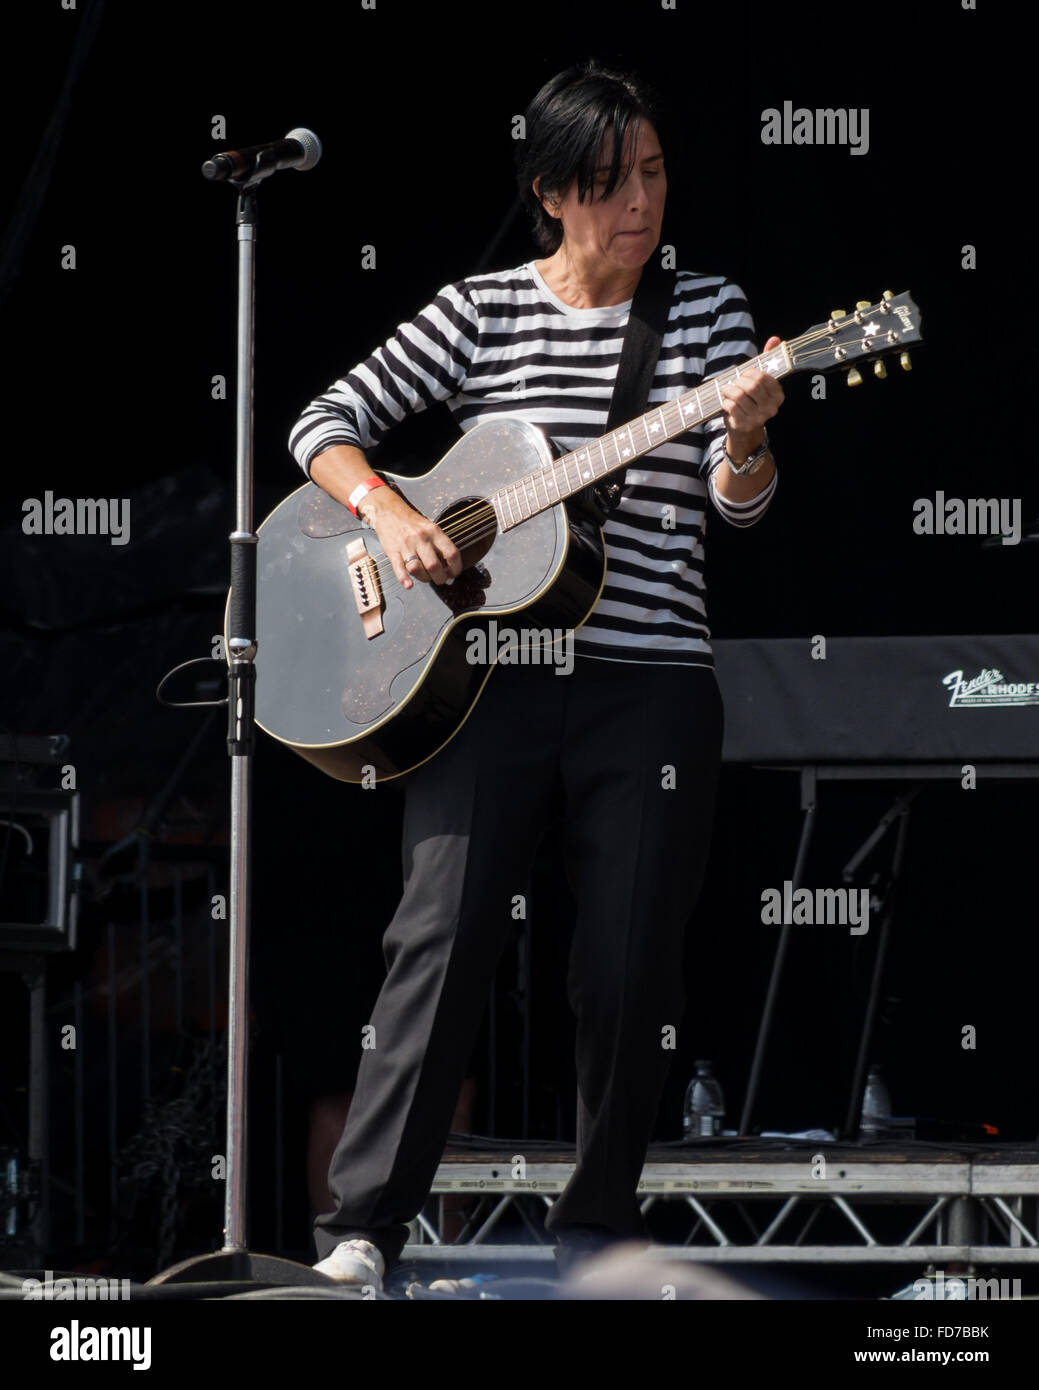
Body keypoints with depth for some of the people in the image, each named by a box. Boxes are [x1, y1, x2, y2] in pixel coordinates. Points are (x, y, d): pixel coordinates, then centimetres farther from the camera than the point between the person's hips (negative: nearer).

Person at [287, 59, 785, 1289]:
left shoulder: (707, 309, 6)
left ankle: (596, 1222, 18)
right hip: (486, 677, -1)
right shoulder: (481, 313, 4)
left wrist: (743, 441, -26)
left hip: (650, 686, 1)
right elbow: (324, 425, 3)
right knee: (444, 936, -9)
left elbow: (737, 502, -4)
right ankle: (361, 1225, -7)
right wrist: (390, 515, -15)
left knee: (630, 968, 2)